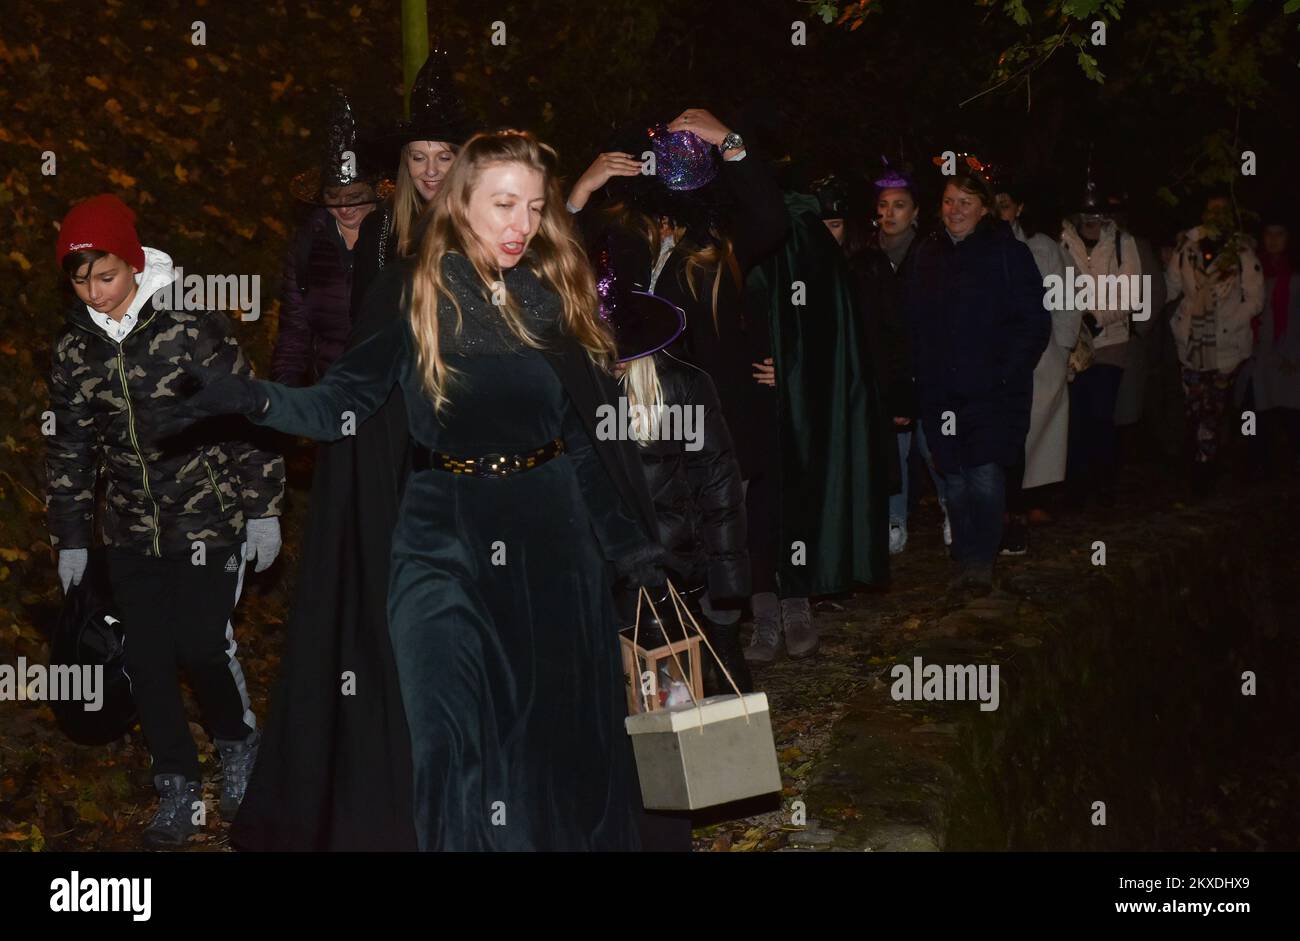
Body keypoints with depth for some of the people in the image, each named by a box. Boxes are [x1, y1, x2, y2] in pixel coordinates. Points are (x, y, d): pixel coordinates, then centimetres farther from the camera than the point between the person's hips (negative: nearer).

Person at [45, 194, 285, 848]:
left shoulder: (193, 324, -10)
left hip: (208, 520, -4)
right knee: (147, 660, 3)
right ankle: (178, 787, 19)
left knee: (201, 645, -9)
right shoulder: (74, 348, 3)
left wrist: (263, 508, -6)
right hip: (131, 534, 4)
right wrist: (70, 539, 13)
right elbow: (69, 447, 12)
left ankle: (238, 743, 20)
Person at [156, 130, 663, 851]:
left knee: (565, 731, 9)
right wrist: (251, 399, -24)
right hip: (445, 541, -2)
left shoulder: (562, 293, 4)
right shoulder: (409, 293, -3)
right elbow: (341, 405, -7)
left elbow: (596, 432, 5)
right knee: (456, 739, 0)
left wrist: (631, 542, 2)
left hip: (556, 534, 2)